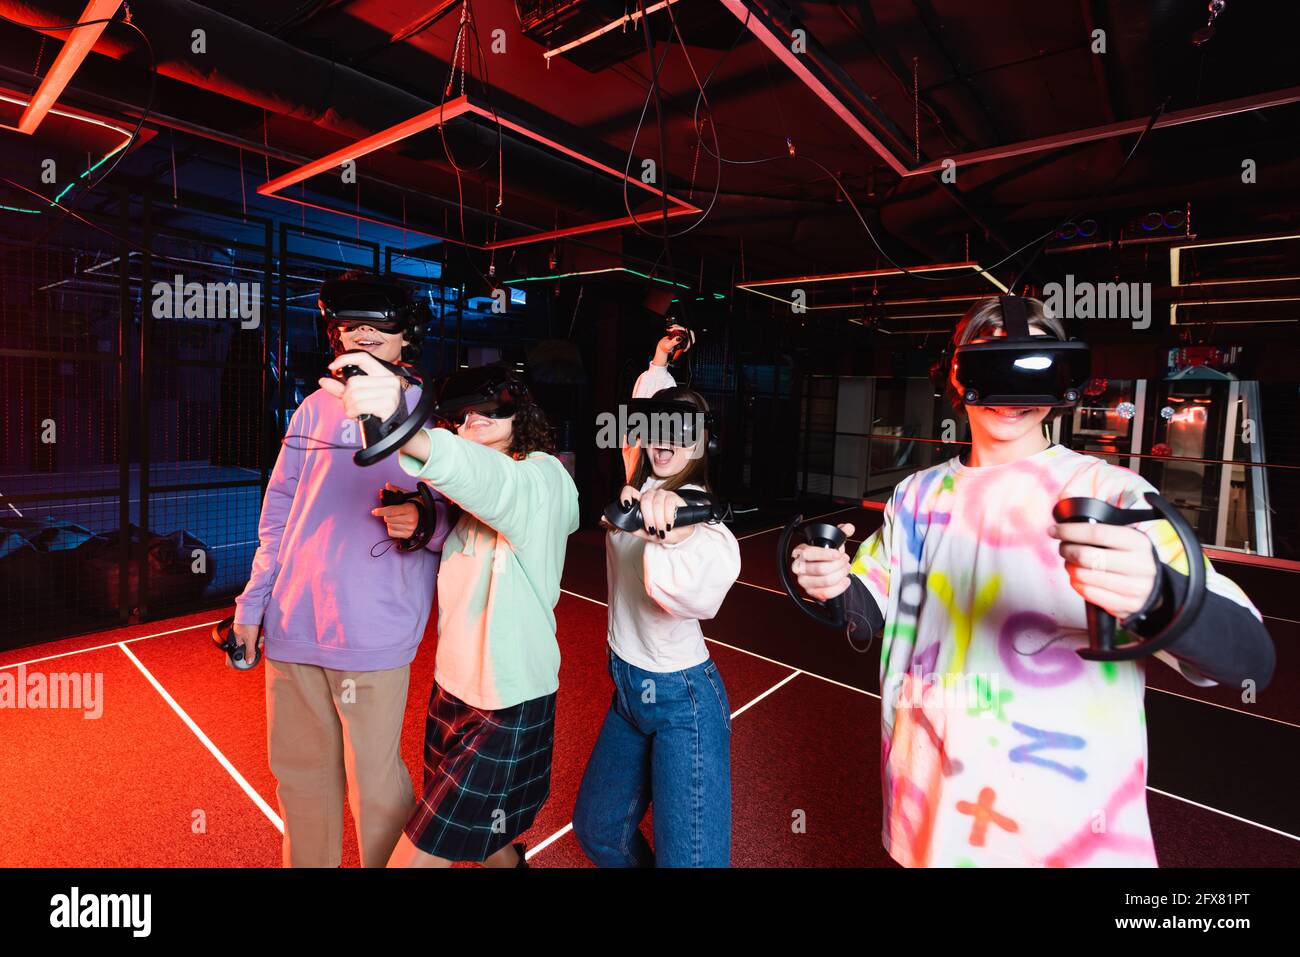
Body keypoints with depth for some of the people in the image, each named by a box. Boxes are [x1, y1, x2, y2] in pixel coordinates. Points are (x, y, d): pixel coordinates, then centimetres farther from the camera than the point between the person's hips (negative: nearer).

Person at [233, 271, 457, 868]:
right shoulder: (316, 408, 8)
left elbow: (458, 517, -3)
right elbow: (279, 510, 13)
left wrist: (424, 521, -25)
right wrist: (253, 602, 11)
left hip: (373, 633, -4)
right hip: (292, 624, 5)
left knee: (375, 781, 4)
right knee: (299, 772, 19)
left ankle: (389, 863, 29)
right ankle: (307, 861, 42)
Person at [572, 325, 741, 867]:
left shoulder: (696, 511, -21)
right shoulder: (640, 488, -2)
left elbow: (698, 596, -45)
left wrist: (670, 533, -62)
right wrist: (658, 364, 26)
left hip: (683, 700, -7)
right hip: (628, 685, 7)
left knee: (688, 857, -3)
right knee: (597, 831, 18)